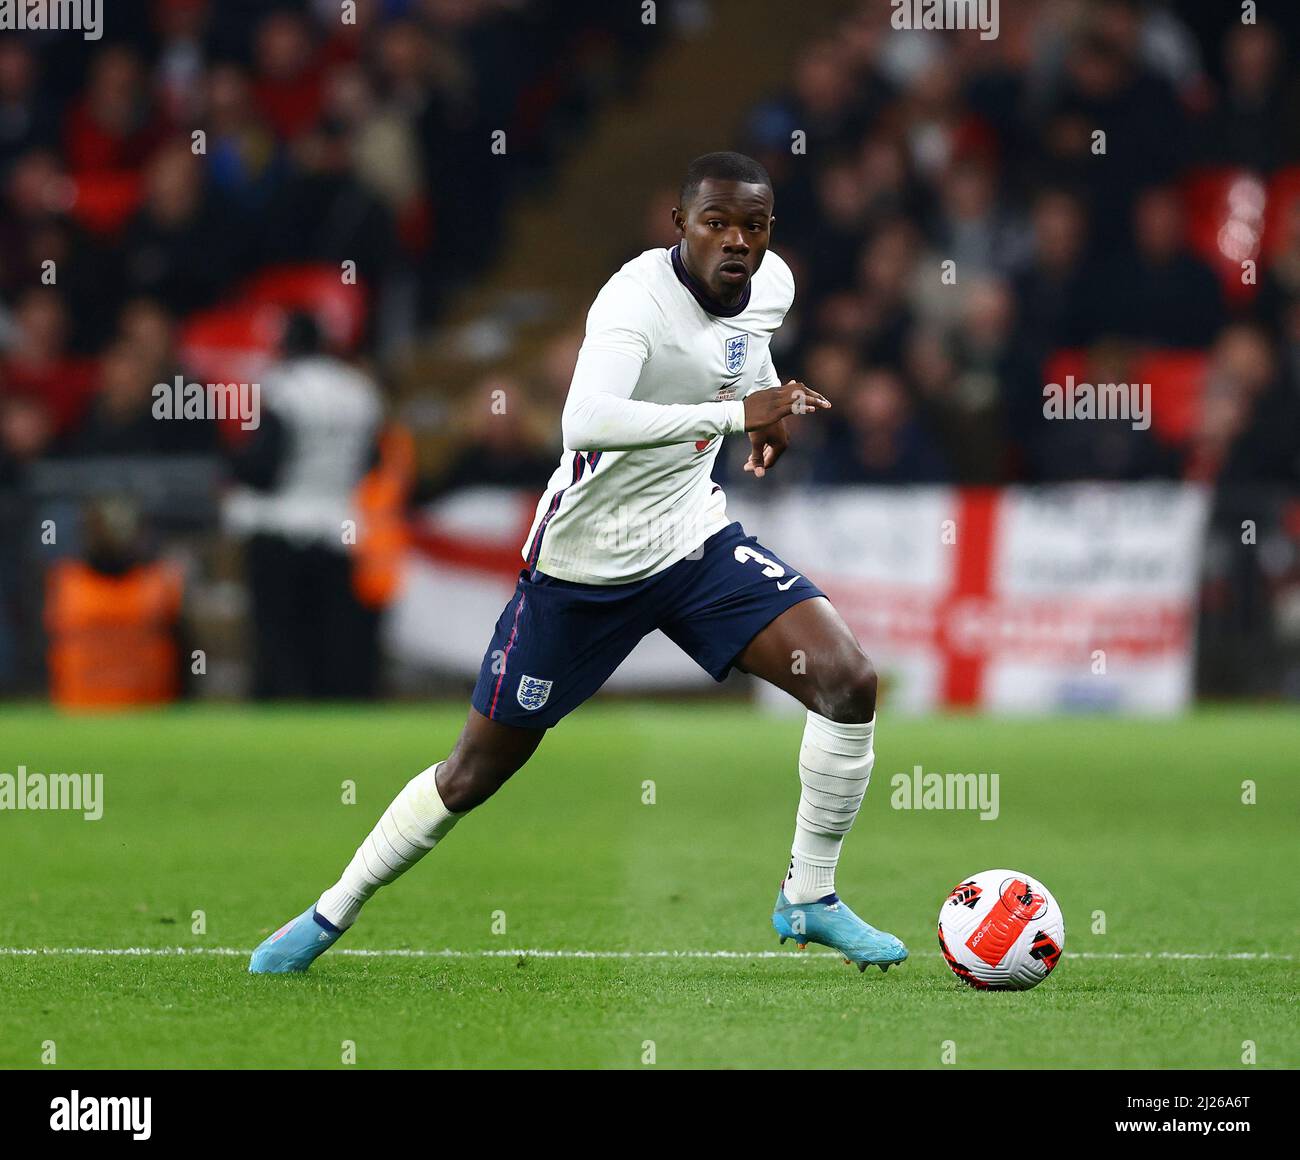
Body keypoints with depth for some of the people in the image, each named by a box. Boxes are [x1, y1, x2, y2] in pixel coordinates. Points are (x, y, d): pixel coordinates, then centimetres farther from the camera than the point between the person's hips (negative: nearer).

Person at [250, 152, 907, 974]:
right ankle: (332, 914, 27)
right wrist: (736, 413, -46)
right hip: (585, 562, -5)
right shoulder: (639, 298, -27)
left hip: (697, 538, 5)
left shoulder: (771, 283, -5)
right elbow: (587, 422, -48)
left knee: (850, 681, -13)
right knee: (479, 768, 6)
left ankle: (810, 899, 4)